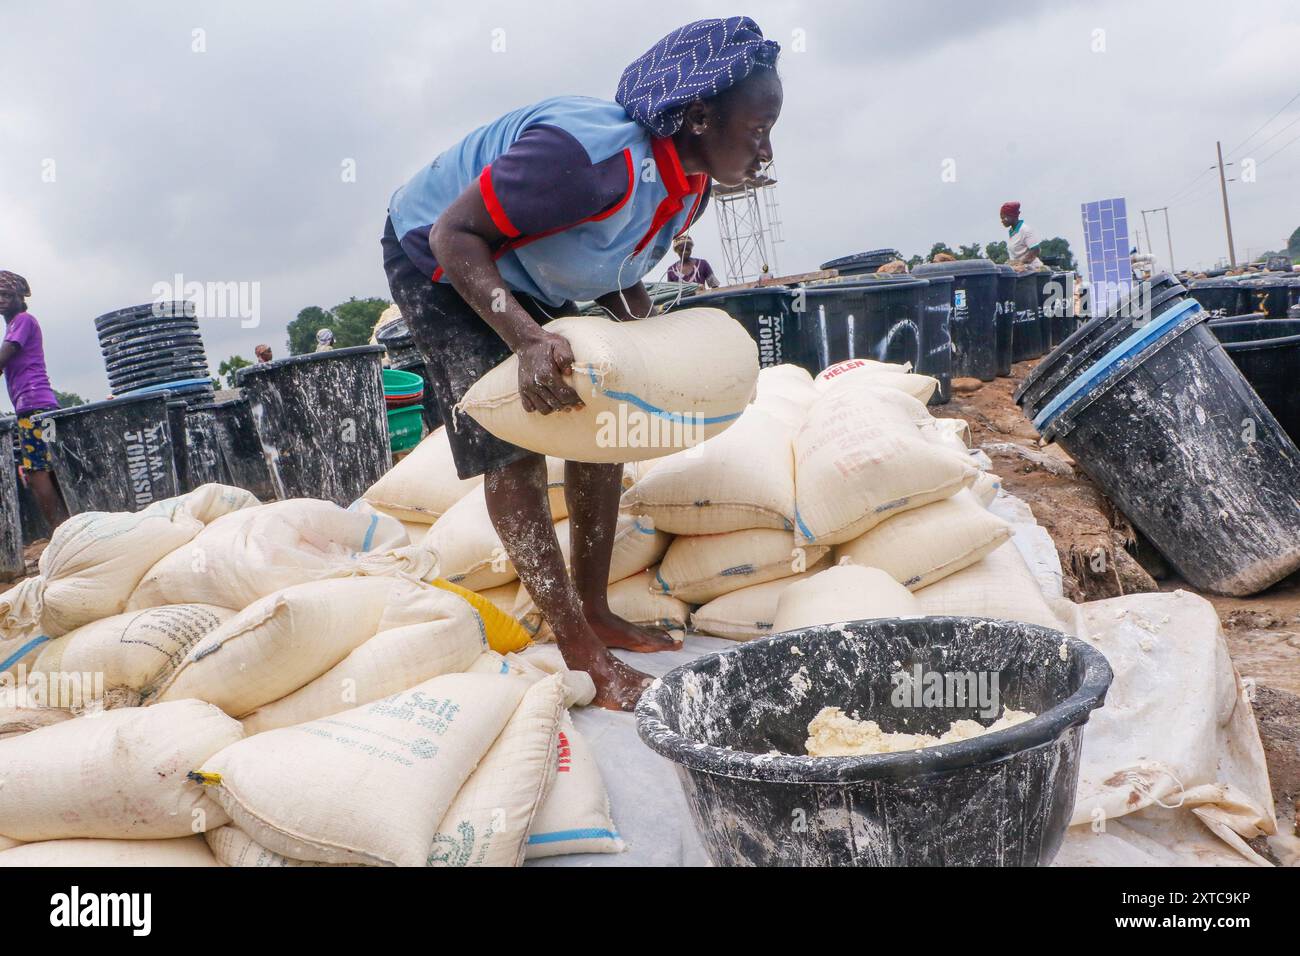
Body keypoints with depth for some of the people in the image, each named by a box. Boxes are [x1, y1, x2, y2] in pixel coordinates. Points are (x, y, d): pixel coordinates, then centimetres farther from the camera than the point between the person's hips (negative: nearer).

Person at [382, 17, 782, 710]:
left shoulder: (689, 184, -9)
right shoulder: (592, 155, -37)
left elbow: (616, 273, 6)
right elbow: (455, 235, -33)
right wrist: (528, 341, -45)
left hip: (522, 279, 8)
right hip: (436, 261, -8)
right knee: (511, 447, -14)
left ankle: (594, 610, 12)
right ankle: (581, 653, -9)